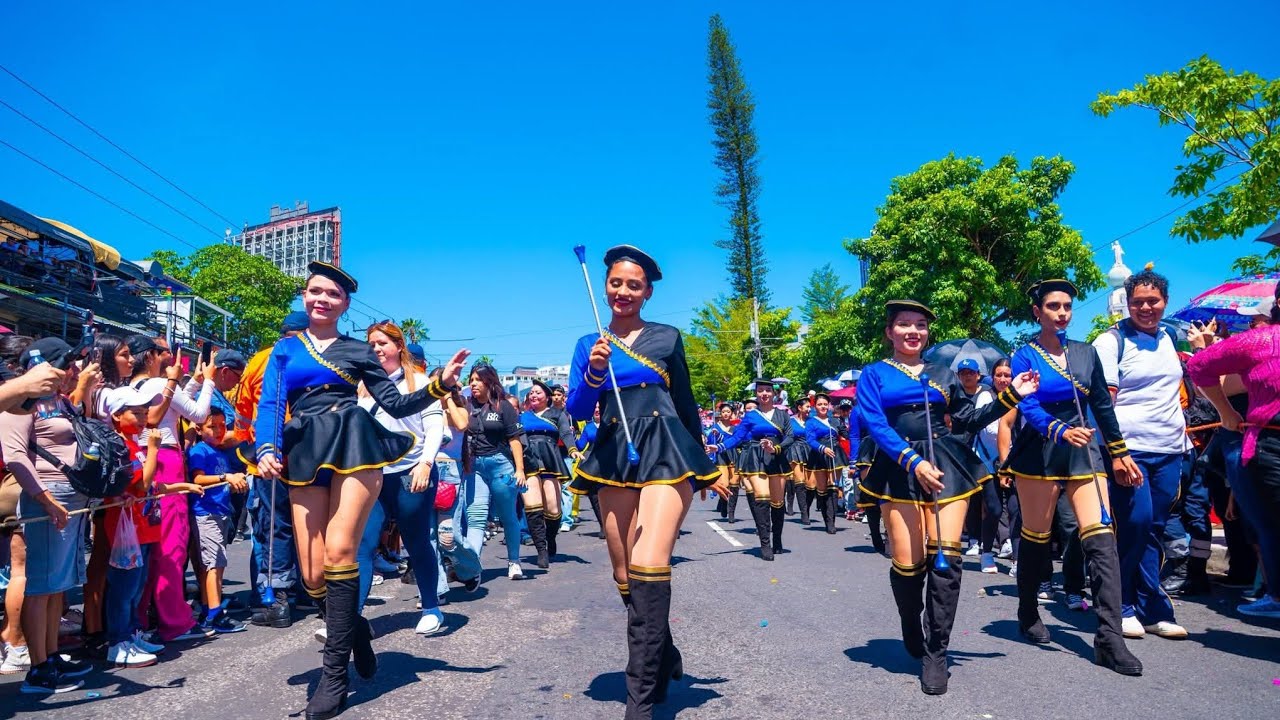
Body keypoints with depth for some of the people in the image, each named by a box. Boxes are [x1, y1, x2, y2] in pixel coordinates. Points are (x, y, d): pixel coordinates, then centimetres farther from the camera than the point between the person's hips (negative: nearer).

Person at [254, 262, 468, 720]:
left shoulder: (357, 350, 14)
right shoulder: (286, 349, 18)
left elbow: (396, 404, 10)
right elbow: (269, 405, 6)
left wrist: (440, 384, -4)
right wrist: (267, 449, -12)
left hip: (353, 445, -2)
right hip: (305, 455, 2)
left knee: (338, 552, -16)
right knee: (312, 576, -5)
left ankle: (335, 674, -7)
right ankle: (355, 629, 24)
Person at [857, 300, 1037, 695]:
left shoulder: (943, 374, 17)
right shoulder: (874, 374, 6)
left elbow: (969, 419, 16)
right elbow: (876, 425, -6)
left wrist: (1011, 396, 5)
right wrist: (914, 462, -18)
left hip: (948, 465, 2)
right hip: (901, 470, -2)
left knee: (945, 558, -9)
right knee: (908, 563, -4)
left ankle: (936, 654, 2)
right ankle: (912, 635, 27)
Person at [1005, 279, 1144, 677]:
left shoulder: (1086, 353, 9)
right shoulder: (1025, 356, -3)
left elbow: (1102, 405, 14)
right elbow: (1028, 407, -16)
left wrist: (1119, 453, 14)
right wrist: (1061, 430, -34)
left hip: (1082, 451, 3)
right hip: (1039, 453, -3)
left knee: (1101, 538, -10)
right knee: (1035, 537, 8)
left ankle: (1110, 639, -9)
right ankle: (1028, 615, 29)